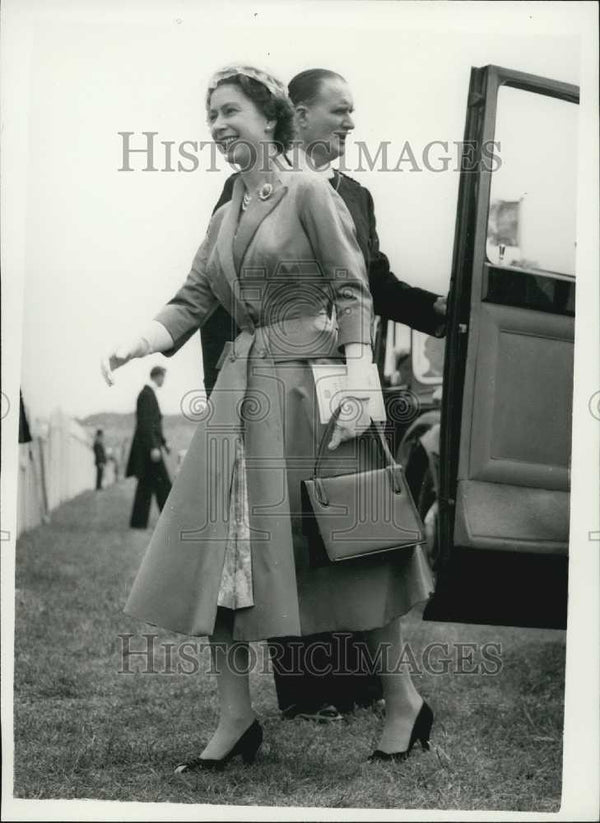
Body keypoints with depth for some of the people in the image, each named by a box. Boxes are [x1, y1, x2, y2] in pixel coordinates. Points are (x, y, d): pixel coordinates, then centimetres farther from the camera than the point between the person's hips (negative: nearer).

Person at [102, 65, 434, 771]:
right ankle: (235, 721, 9)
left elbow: (352, 292, -9)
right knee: (219, 551, 1)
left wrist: (356, 389, -19)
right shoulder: (226, 216, 17)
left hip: (307, 382, -7)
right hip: (242, 391, 7)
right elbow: (192, 301, 10)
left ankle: (403, 701, 15)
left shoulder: (308, 193, -4)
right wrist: (134, 345, -9)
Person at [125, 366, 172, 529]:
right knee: (162, 485, -7)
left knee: (146, 485, 8)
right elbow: (146, 424, -21)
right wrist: (153, 448, -25)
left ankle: (138, 521, 7)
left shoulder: (149, 393, 18)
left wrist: (163, 442, 25)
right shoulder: (147, 394, -14)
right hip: (148, 447, -10)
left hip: (147, 448, 10)